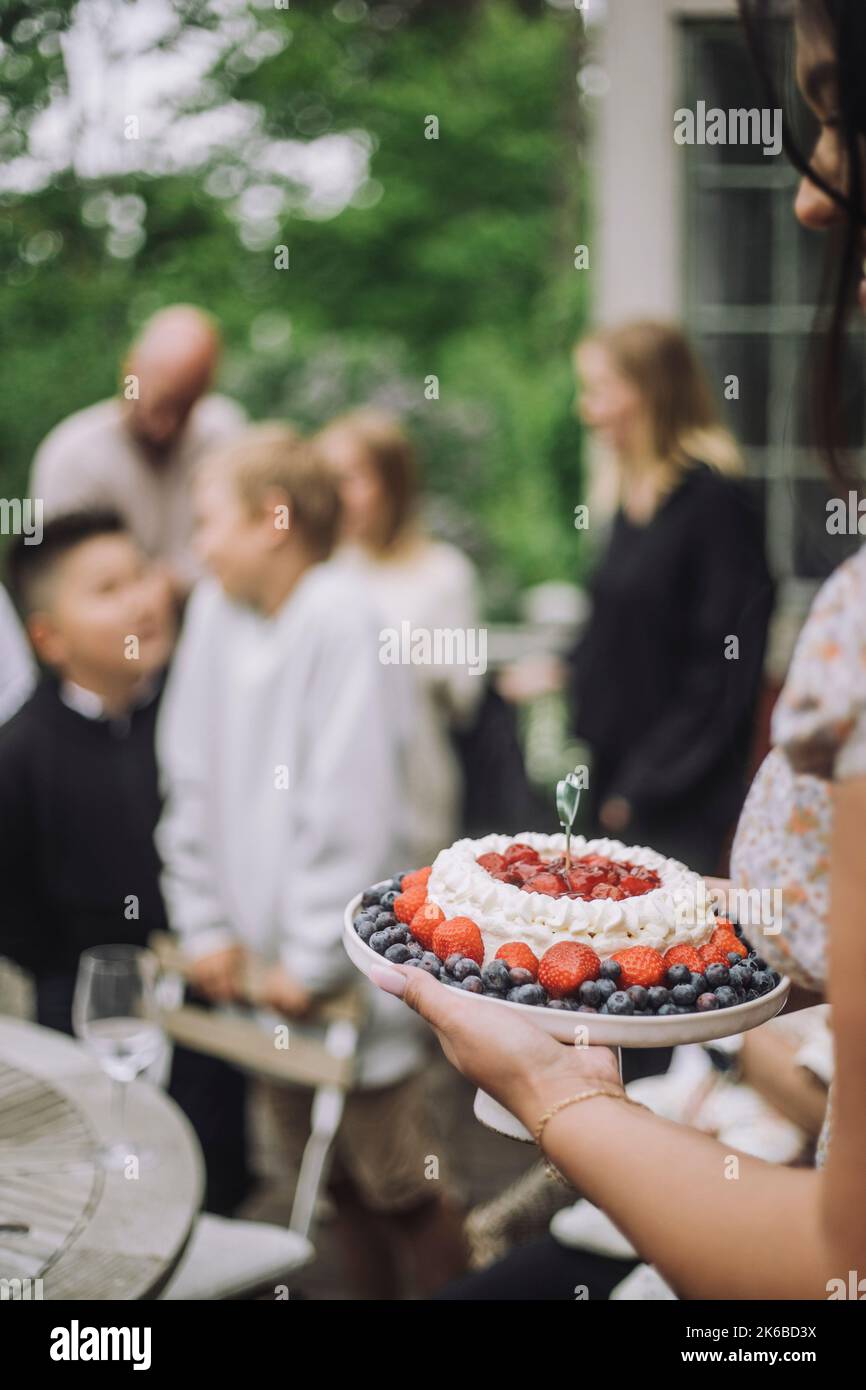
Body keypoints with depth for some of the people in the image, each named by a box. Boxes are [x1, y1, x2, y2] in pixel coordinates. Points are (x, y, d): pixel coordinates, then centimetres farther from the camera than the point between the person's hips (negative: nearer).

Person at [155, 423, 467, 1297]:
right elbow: (191, 779, 7)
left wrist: (311, 960, -15)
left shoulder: (336, 618, -17)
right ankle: (371, 1286, 36)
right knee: (325, 1174, 18)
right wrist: (208, 924, 6)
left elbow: (352, 810, -20)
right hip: (266, 961, 6)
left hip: (347, 968, -6)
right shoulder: (214, 610, 3)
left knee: (396, 1188, 4)